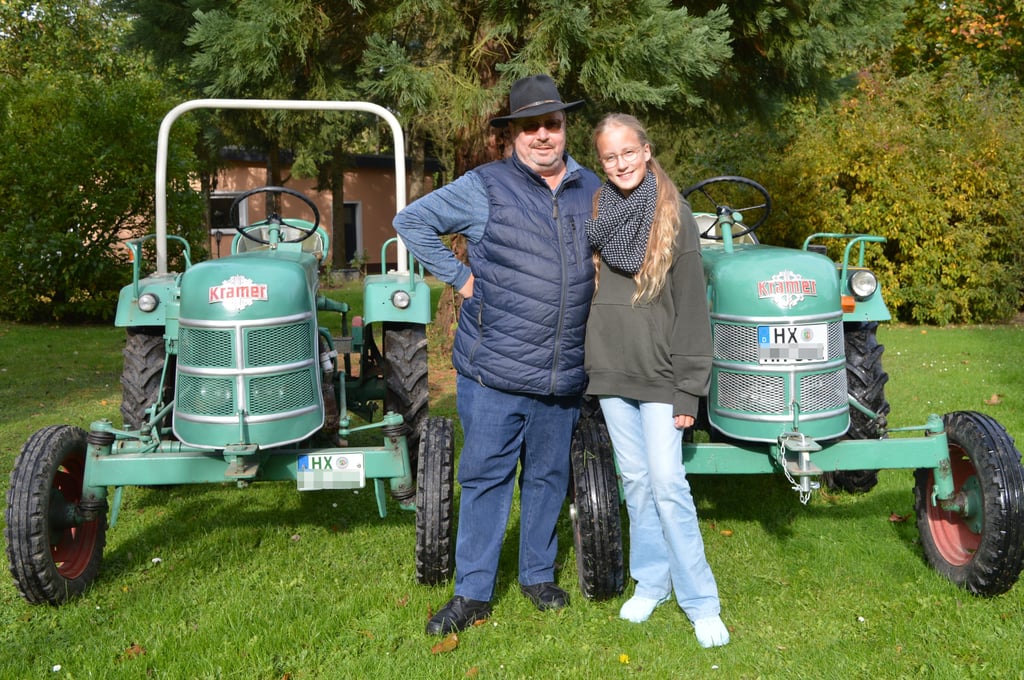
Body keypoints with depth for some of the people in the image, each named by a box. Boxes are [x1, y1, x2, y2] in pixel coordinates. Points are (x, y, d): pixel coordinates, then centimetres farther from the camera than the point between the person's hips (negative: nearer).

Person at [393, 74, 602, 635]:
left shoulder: (591, 190, 9)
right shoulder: (485, 187, -4)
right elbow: (411, 221, 1)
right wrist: (460, 278, -5)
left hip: (563, 374, 4)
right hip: (494, 370, -3)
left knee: (548, 477, 15)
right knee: (485, 477, 4)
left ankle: (538, 575, 33)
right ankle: (472, 593, 17)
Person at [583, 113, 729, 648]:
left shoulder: (675, 217, -5)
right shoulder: (596, 215, 7)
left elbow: (691, 307, -8)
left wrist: (688, 392, -12)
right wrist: (590, 362, 7)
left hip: (659, 375, -4)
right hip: (612, 371, 4)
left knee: (667, 485, -7)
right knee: (635, 483, 12)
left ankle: (700, 602, 4)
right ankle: (650, 583, 25)